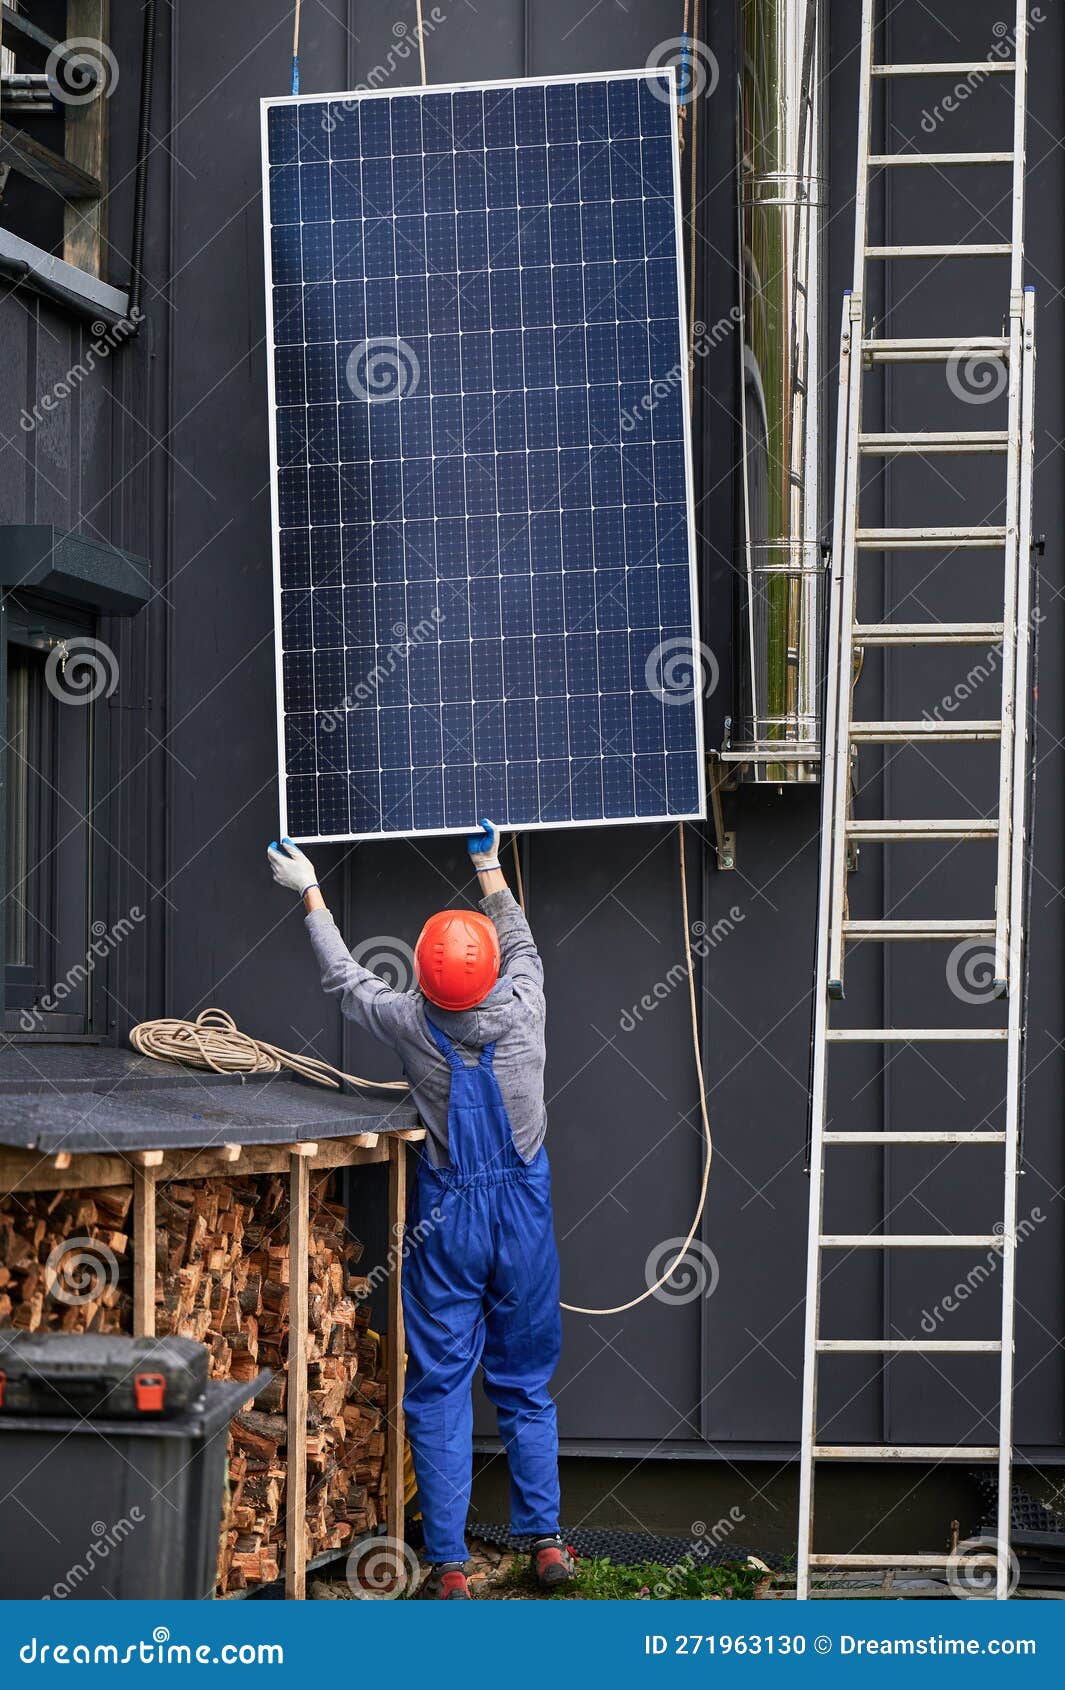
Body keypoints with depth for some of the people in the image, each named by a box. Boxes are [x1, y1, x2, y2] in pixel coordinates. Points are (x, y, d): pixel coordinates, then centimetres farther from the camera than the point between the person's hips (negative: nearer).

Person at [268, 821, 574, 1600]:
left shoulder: (412, 1023, -14)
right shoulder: (522, 1007, -11)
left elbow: (343, 976, 5)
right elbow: (520, 940, 12)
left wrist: (310, 891, 18)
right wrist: (490, 866, 27)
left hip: (447, 1217, -2)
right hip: (524, 1210, 2)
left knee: (440, 1389, 5)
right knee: (527, 1386, 13)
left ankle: (449, 1562, 4)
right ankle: (547, 1542, 14)